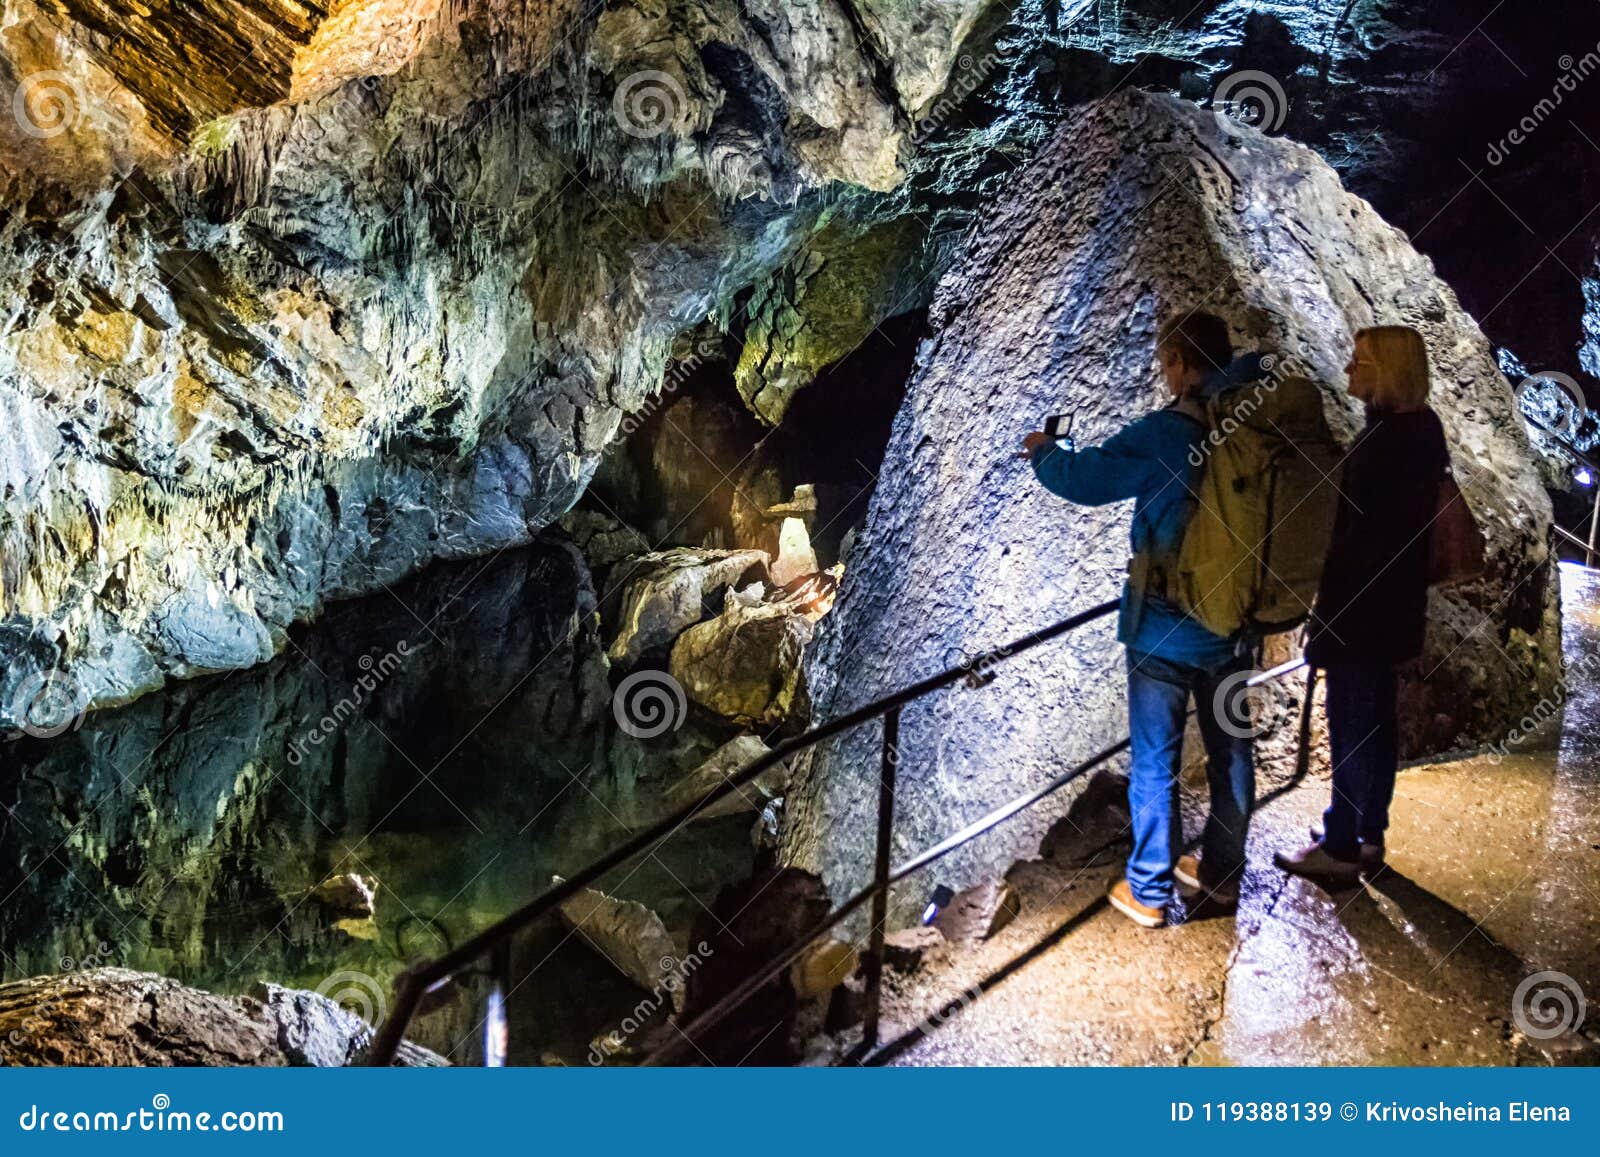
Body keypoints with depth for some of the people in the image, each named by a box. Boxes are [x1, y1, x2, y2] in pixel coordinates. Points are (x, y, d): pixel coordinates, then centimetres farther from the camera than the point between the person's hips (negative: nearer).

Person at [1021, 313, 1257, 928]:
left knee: (1154, 766, 7)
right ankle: (1222, 873, 34)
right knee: (1232, 751, 19)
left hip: (1165, 633, -5)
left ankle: (1148, 891, 18)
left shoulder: (1162, 437, -20)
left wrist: (1044, 450, 4)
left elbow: (1084, 479, -16)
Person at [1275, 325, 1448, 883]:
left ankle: (1342, 847, 10)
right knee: (1377, 719, 16)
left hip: (1362, 603, -10)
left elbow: (1363, 531, -23)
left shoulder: (1386, 438, -21)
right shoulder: (1421, 429, 9)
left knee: (1349, 724, 0)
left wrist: (1331, 604, -18)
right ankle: (1369, 836, 28)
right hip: (1392, 603, 10)